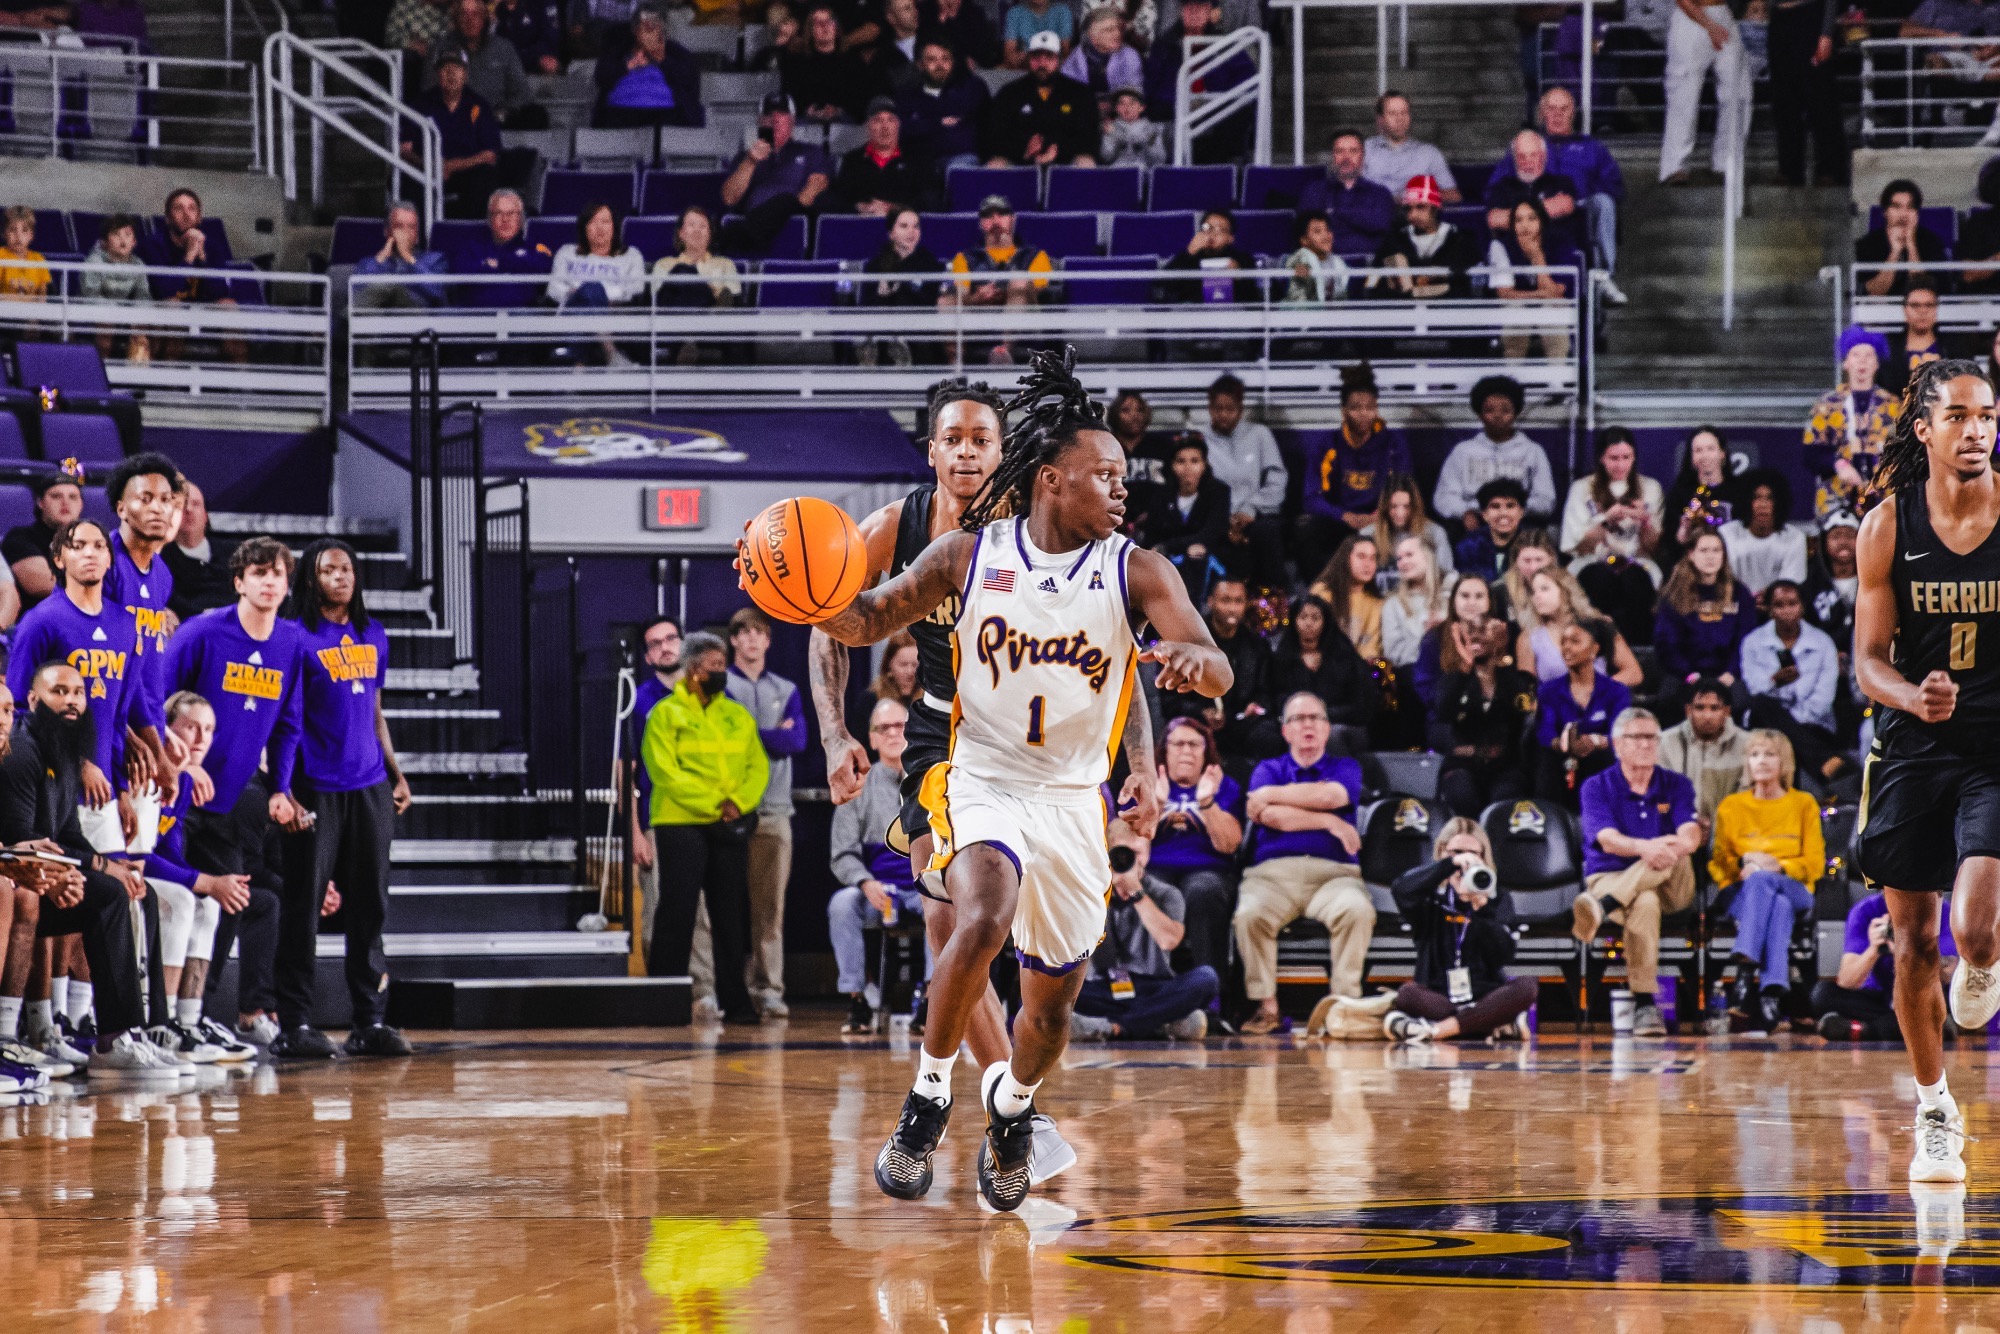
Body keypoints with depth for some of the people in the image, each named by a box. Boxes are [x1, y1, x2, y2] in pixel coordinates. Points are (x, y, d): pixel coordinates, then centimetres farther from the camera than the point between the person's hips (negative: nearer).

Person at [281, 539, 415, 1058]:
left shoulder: (373, 637, 15)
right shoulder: (298, 638, -5)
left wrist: (395, 774, 19)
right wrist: (284, 790, -15)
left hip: (369, 787, 6)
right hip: (317, 790, -6)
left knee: (370, 905, 7)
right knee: (304, 904, -3)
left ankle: (369, 1022, 12)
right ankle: (294, 1024, 0)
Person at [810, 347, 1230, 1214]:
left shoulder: (1136, 573, -6)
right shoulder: (969, 556, -5)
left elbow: (1217, 672, -16)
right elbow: (867, 622, 3)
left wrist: (1191, 659, -40)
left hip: (1073, 800, 2)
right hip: (982, 779, -2)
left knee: (1052, 1001, 10)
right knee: (983, 921, -31)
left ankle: (1011, 1105, 43)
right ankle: (927, 1101, -13)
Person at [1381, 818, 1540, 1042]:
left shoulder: (1495, 897, 10)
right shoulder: (1432, 896, 6)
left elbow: (1504, 956, -2)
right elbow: (1401, 890, -19)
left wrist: (1483, 909, -16)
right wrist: (1452, 863, -26)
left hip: (1485, 997, 2)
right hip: (1437, 998, -2)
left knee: (1527, 986, -27)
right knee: (1408, 993, -33)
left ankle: (1437, 1030, -29)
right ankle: (1496, 1025, -32)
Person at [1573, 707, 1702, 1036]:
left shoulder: (1676, 786, 9)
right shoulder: (1597, 788, 3)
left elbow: (1691, 837, -10)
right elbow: (1608, 840, -15)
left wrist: (1670, 848, -37)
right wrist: (1644, 847, -39)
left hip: (1670, 888, 2)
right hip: (1608, 879, -2)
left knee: (1673, 855, -35)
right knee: (1645, 903, -40)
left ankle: (1601, 909, -50)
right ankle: (1644, 1005, -51)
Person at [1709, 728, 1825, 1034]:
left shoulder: (1803, 804, 15)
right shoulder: (1731, 806, 18)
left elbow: (1815, 863, 8)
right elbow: (1718, 863, 12)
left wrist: (1779, 867, -13)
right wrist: (1743, 867, -12)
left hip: (1795, 890, 0)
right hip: (1744, 892, 0)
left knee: (1762, 882, -39)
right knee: (1778, 906, -39)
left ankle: (1745, 970, -55)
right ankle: (1772, 994, -58)